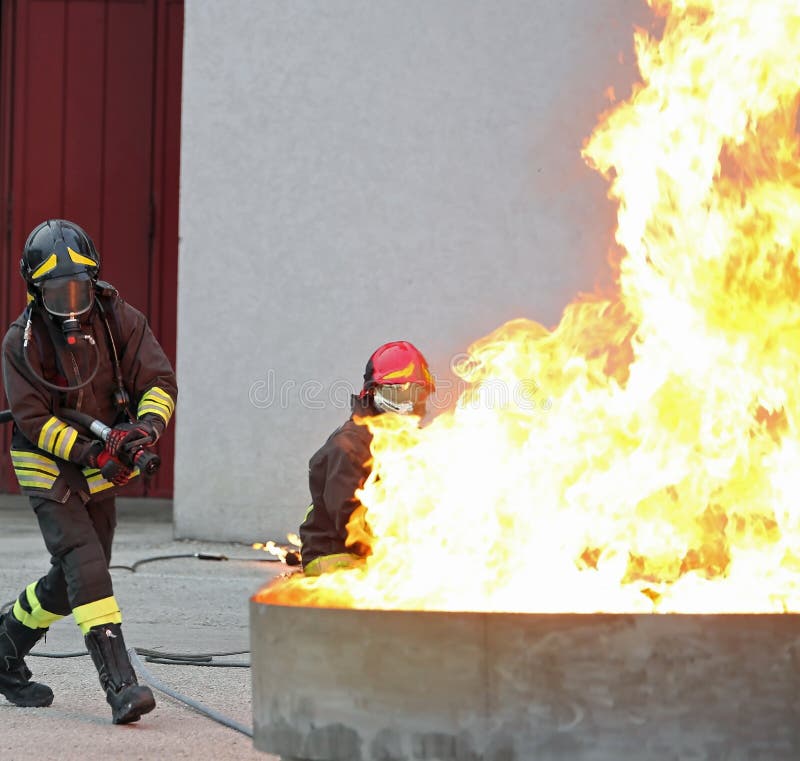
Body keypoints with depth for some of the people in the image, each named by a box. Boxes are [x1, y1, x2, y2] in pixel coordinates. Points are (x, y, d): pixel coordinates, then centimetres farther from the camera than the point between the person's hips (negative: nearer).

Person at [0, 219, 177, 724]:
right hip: (50, 473, -5)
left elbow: (159, 381, -11)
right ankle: (121, 686, -27)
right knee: (87, 569, -20)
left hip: (103, 473, 5)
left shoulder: (120, 320, -7)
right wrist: (90, 451, -29)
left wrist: (147, 425, -32)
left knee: (71, 581, 13)